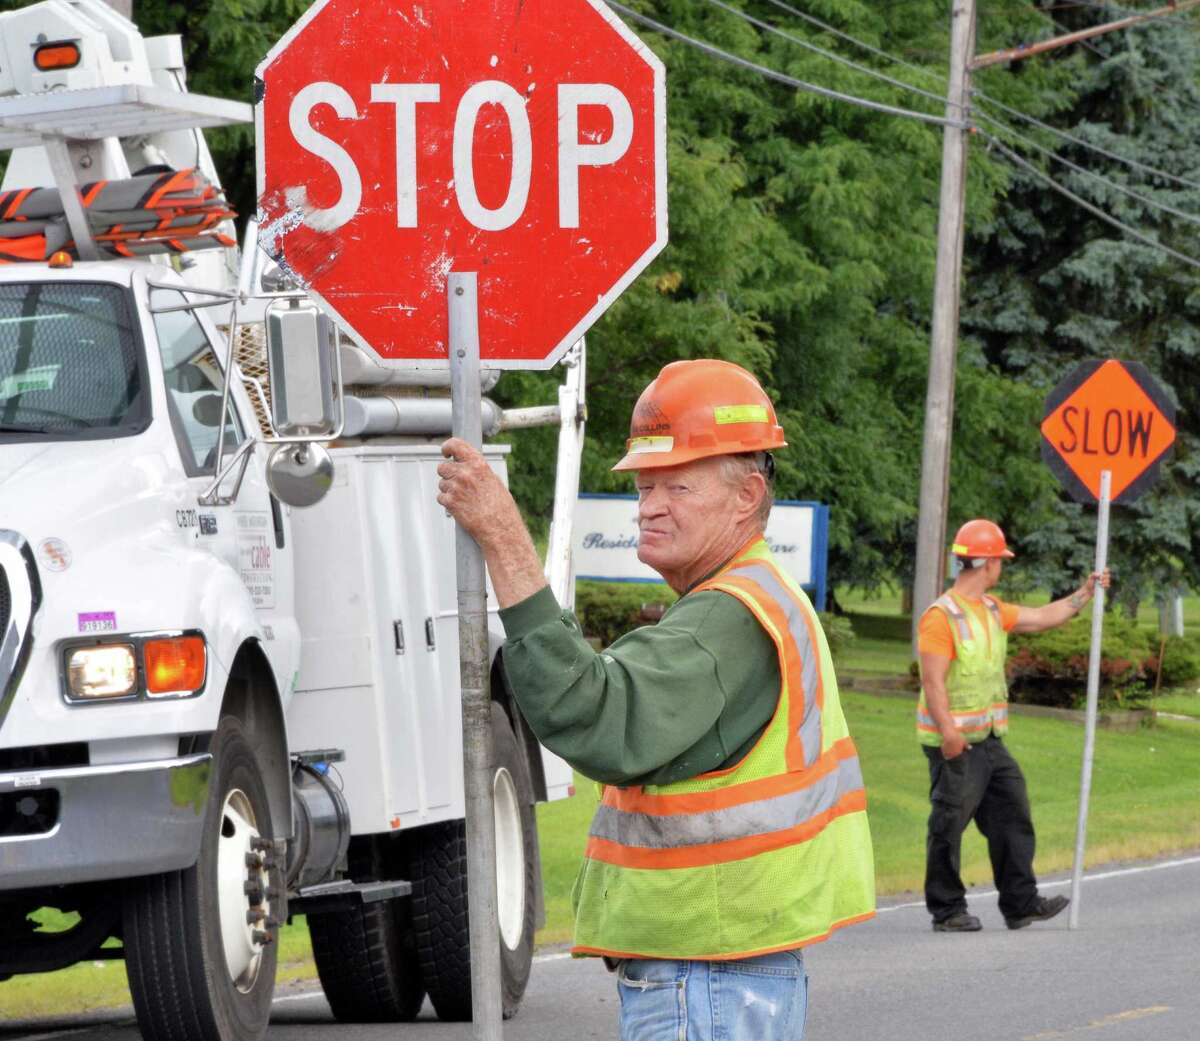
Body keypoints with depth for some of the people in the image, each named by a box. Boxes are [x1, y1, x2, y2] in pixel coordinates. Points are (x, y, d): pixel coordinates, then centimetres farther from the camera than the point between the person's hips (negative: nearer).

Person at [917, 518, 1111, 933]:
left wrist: (1084, 594, 23)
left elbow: (1042, 618, 25)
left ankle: (1020, 903, 14)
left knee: (1012, 817, 9)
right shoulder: (941, 616, -15)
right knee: (949, 825, -2)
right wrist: (948, 732, -29)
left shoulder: (992, 611, 13)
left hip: (990, 741, 9)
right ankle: (947, 910, 6)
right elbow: (933, 681, -21)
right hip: (955, 744, -9)